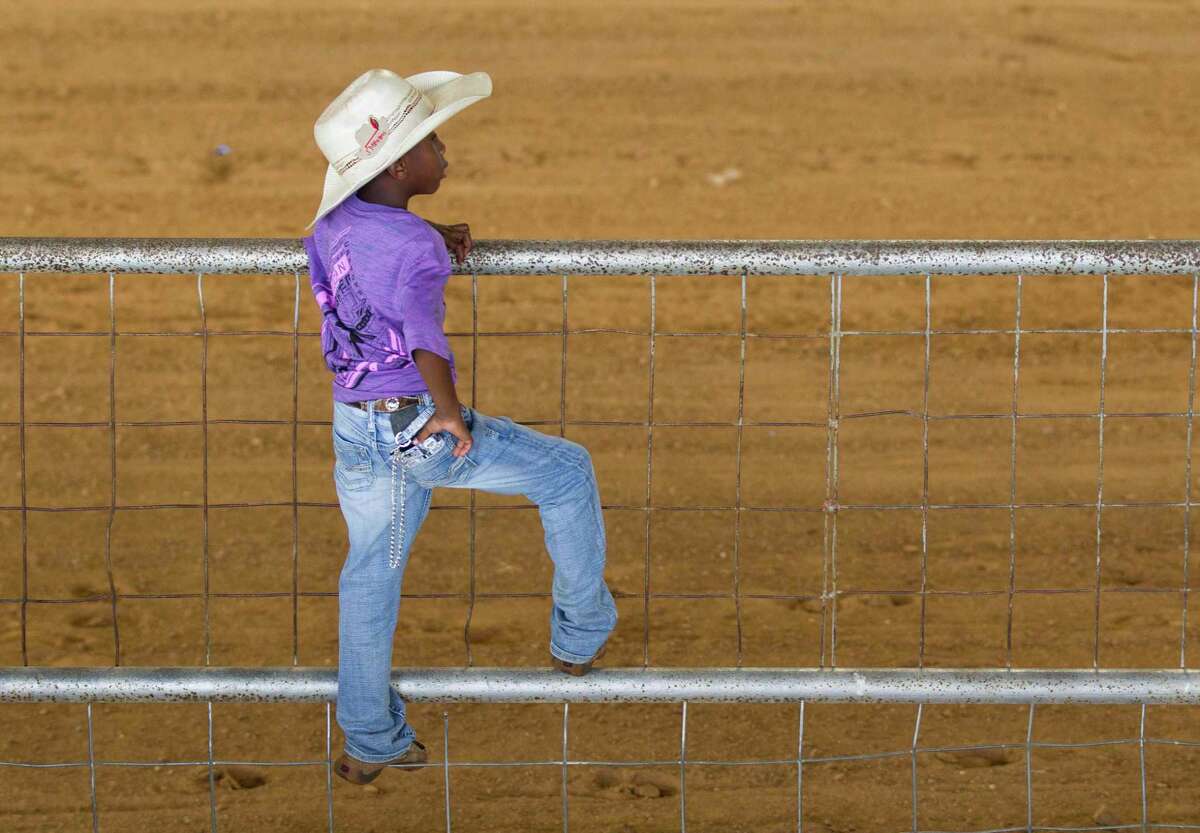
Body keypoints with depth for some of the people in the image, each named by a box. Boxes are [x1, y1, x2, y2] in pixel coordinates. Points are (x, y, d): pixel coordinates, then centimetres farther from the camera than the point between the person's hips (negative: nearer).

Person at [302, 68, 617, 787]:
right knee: (566, 471, 13)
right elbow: (426, 340, -37)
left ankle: (369, 743, 25)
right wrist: (452, 416, -23)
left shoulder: (331, 226, 3)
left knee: (371, 573, 18)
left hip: (353, 425, 7)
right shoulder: (414, 250, -23)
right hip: (417, 430, -7)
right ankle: (581, 634, 23)